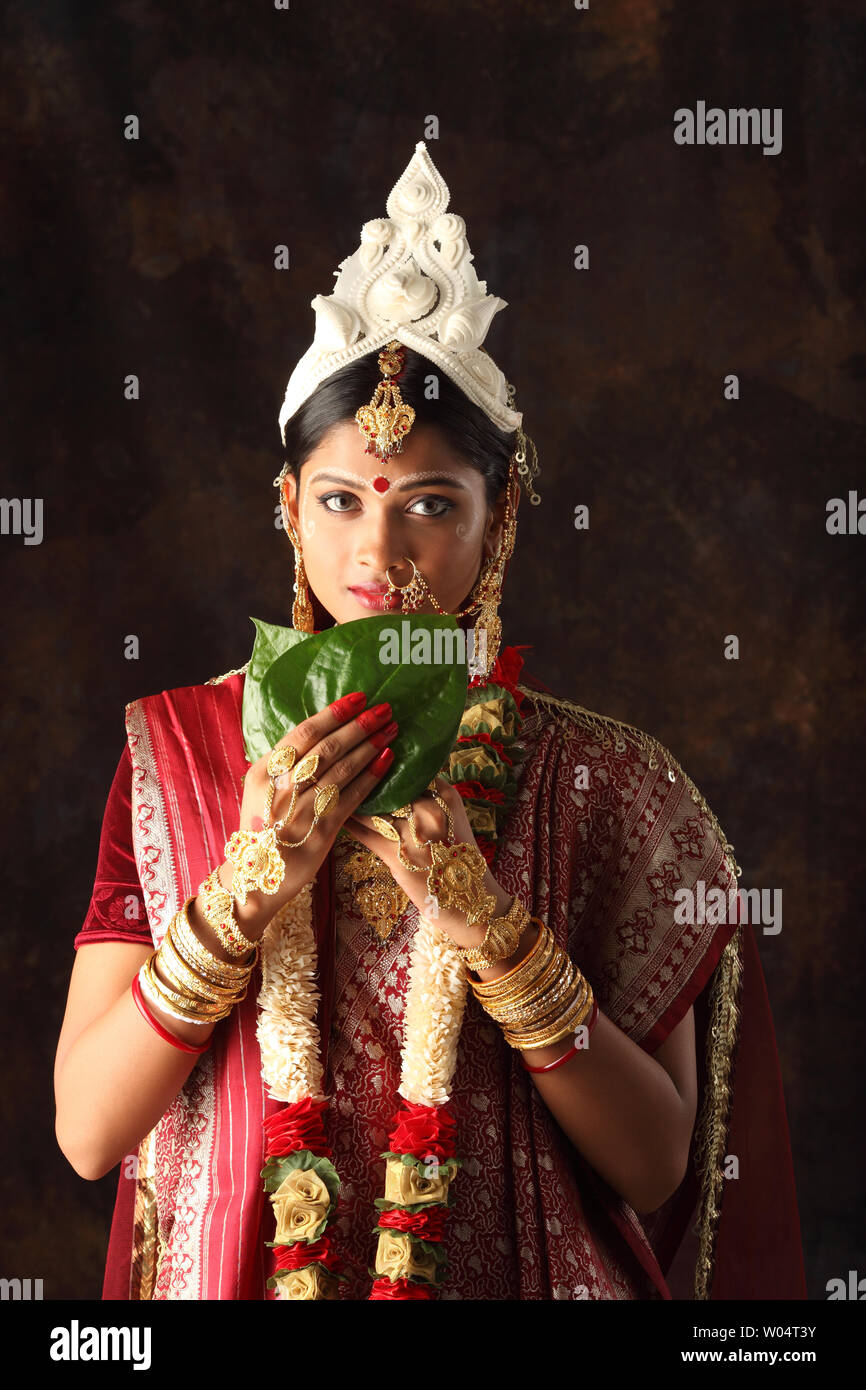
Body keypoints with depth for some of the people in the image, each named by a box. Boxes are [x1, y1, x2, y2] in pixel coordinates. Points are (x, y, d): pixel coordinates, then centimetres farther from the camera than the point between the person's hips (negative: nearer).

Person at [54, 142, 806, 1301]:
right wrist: (251, 883, -15)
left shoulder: (600, 781, -3)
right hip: (231, 1272, 1)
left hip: (517, 1276, -1)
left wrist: (486, 919, -15)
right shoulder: (178, 752, -1)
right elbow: (86, 1130, -5)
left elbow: (655, 1165, -5)